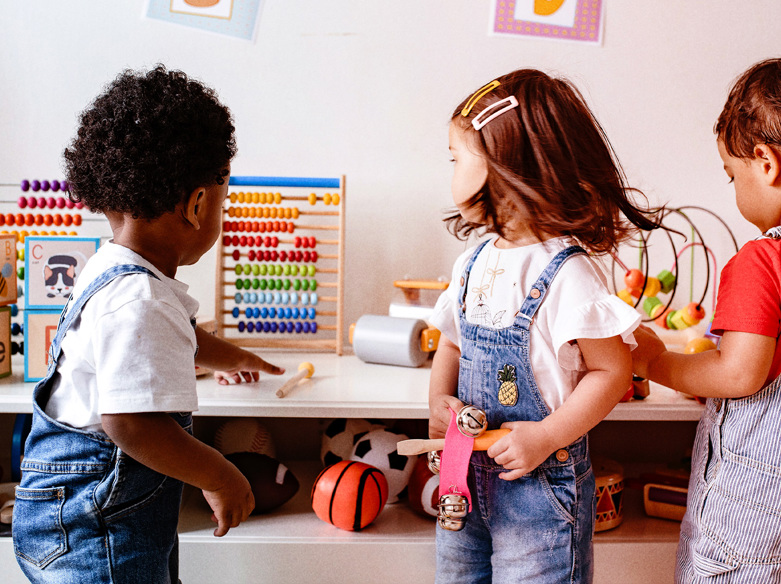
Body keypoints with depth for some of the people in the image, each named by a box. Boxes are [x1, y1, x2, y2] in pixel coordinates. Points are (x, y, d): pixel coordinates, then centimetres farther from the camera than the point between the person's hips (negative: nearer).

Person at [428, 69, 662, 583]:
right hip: (467, 473, 7)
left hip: (540, 482, -7)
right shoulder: (474, 262, 4)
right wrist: (440, 400, -4)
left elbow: (613, 370, -15)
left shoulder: (568, 274, -20)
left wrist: (547, 436, -20)